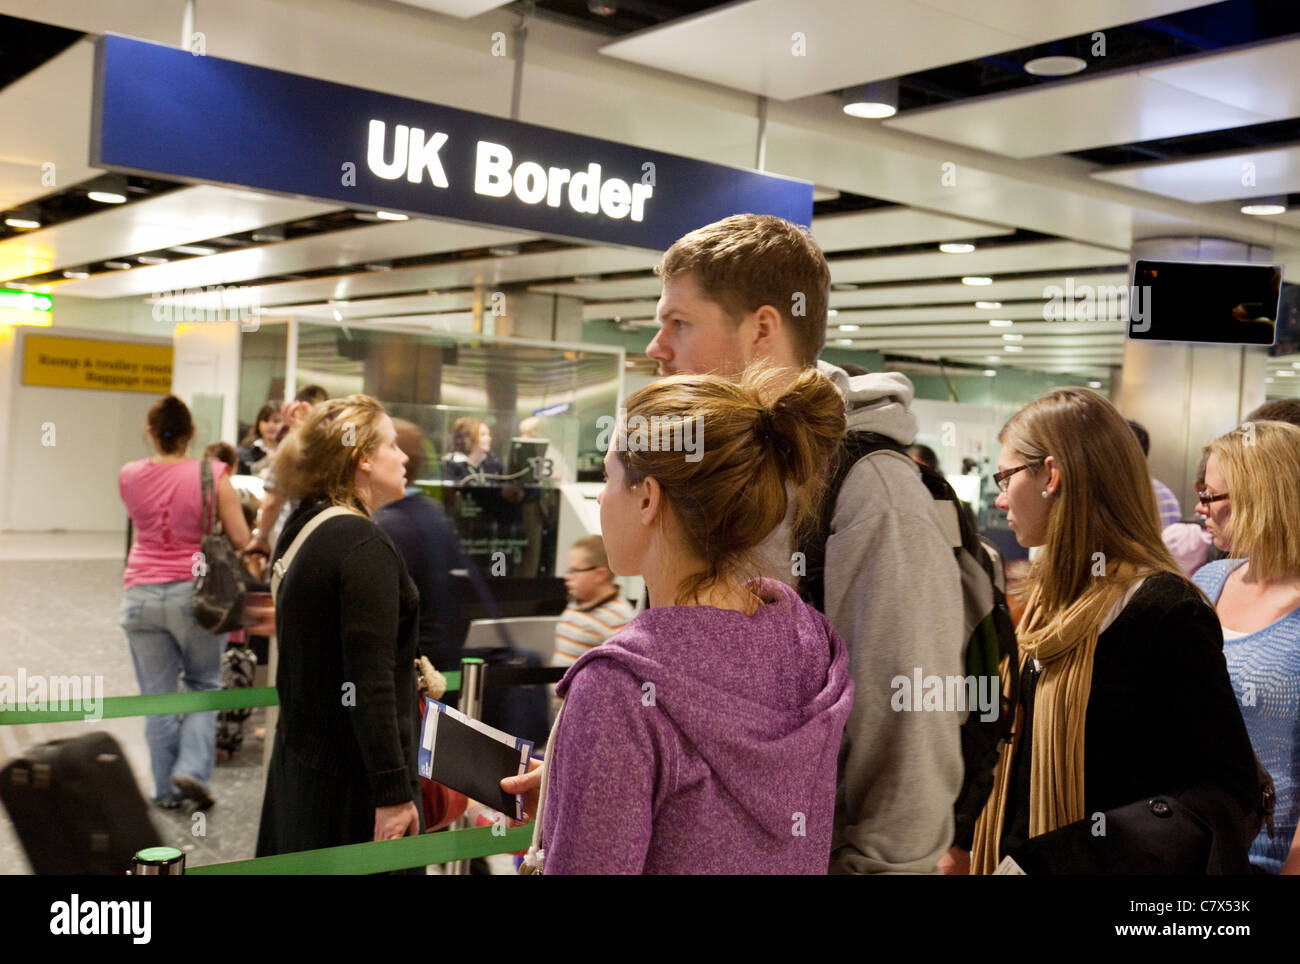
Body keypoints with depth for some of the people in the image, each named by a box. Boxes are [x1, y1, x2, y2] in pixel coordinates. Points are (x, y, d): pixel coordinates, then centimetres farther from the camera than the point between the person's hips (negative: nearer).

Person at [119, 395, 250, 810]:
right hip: (195, 591, -2)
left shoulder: (129, 476, 0)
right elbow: (242, 541, -7)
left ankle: (167, 790, 16)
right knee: (204, 685, 16)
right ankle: (192, 769, 2)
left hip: (141, 594, 2)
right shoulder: (212, 476, -9)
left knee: (157, 695, 10)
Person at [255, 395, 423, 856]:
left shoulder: (301, 527, 9)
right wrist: (394, 792, -22)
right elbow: (370, 684, -24)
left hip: (299, 759, 9)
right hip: (353, 777, -9)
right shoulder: (364, 546, -19)